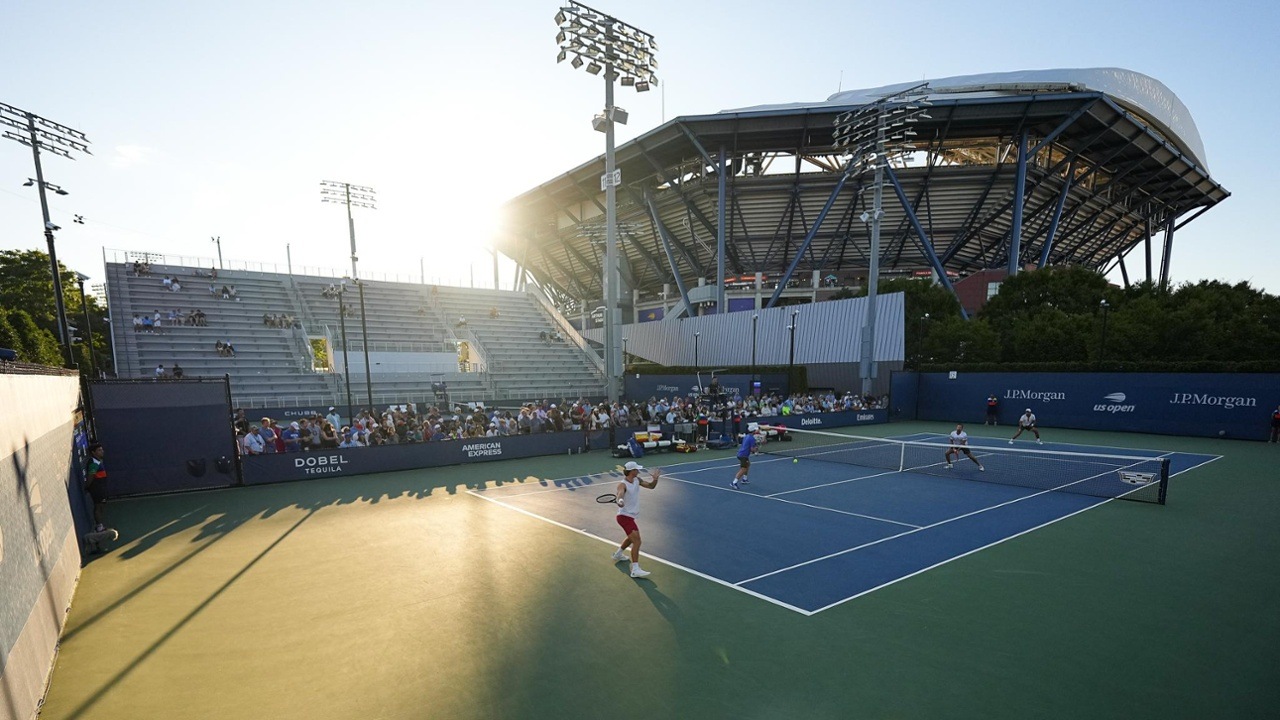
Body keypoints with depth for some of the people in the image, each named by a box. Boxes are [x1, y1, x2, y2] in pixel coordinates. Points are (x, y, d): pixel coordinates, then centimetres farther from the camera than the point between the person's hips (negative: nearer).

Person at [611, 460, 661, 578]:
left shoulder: (637, 480, 1)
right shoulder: (623, 484, -23)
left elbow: (651, 486, 6)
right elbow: (620, 493, -44)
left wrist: (655, 479, -16)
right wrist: (620, 501, -67)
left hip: (630, 516, 10)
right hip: (624, 516, -10)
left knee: (632, 538, 29)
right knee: (637, 540, -19)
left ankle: (618, 554, 50)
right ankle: (635, 569, -19)